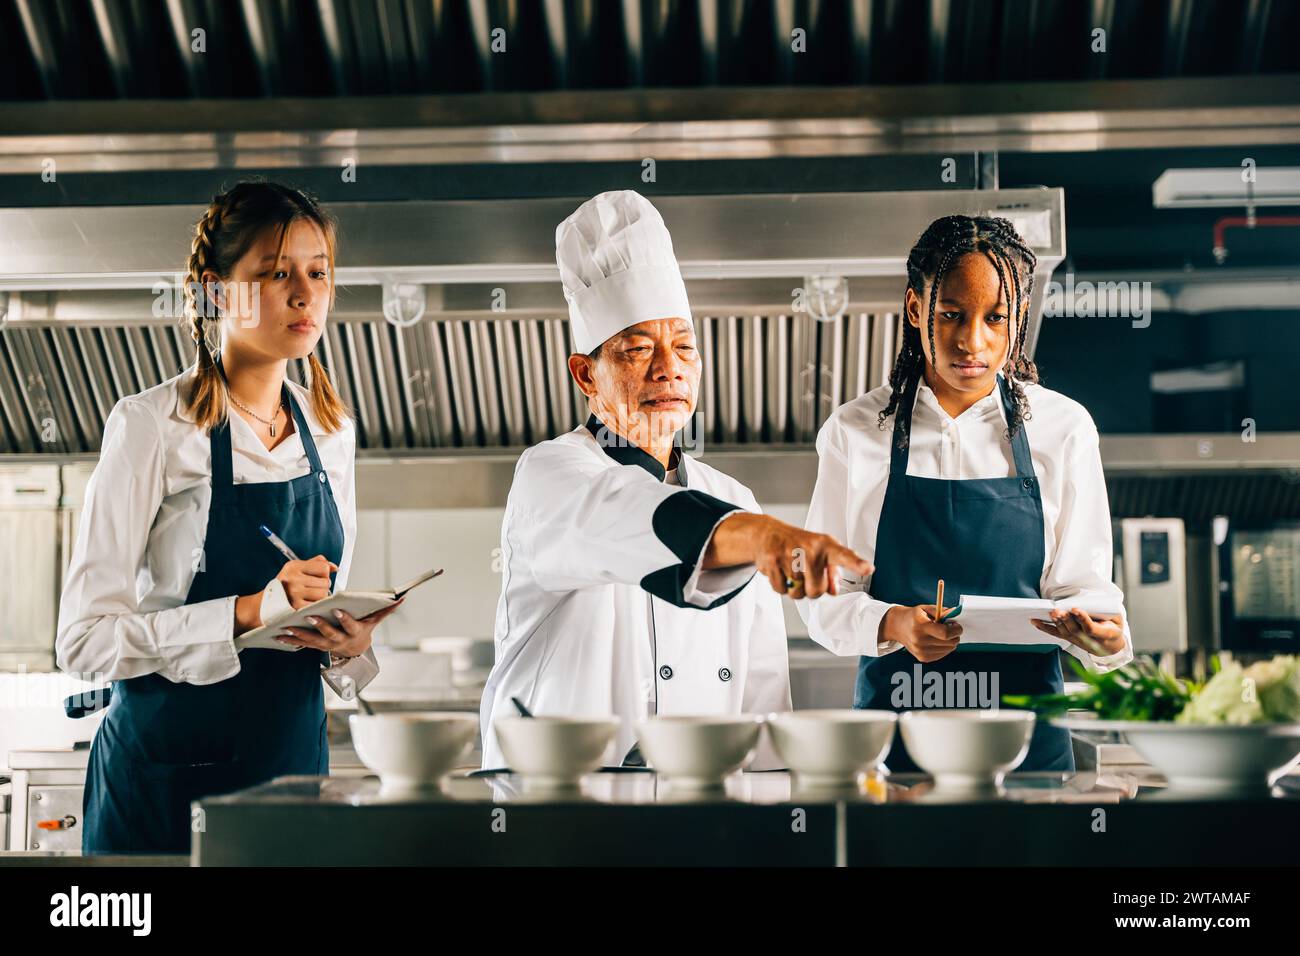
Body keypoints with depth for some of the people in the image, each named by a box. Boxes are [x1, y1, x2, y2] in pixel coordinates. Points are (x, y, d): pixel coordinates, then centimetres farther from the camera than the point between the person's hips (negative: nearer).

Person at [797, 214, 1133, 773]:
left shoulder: (1063, 428, 1)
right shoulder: (854, 432, -1)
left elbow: (1082, 581, 1)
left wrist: (1106, 635, -22)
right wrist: (893, 624, -22)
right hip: (895, 712, 0)